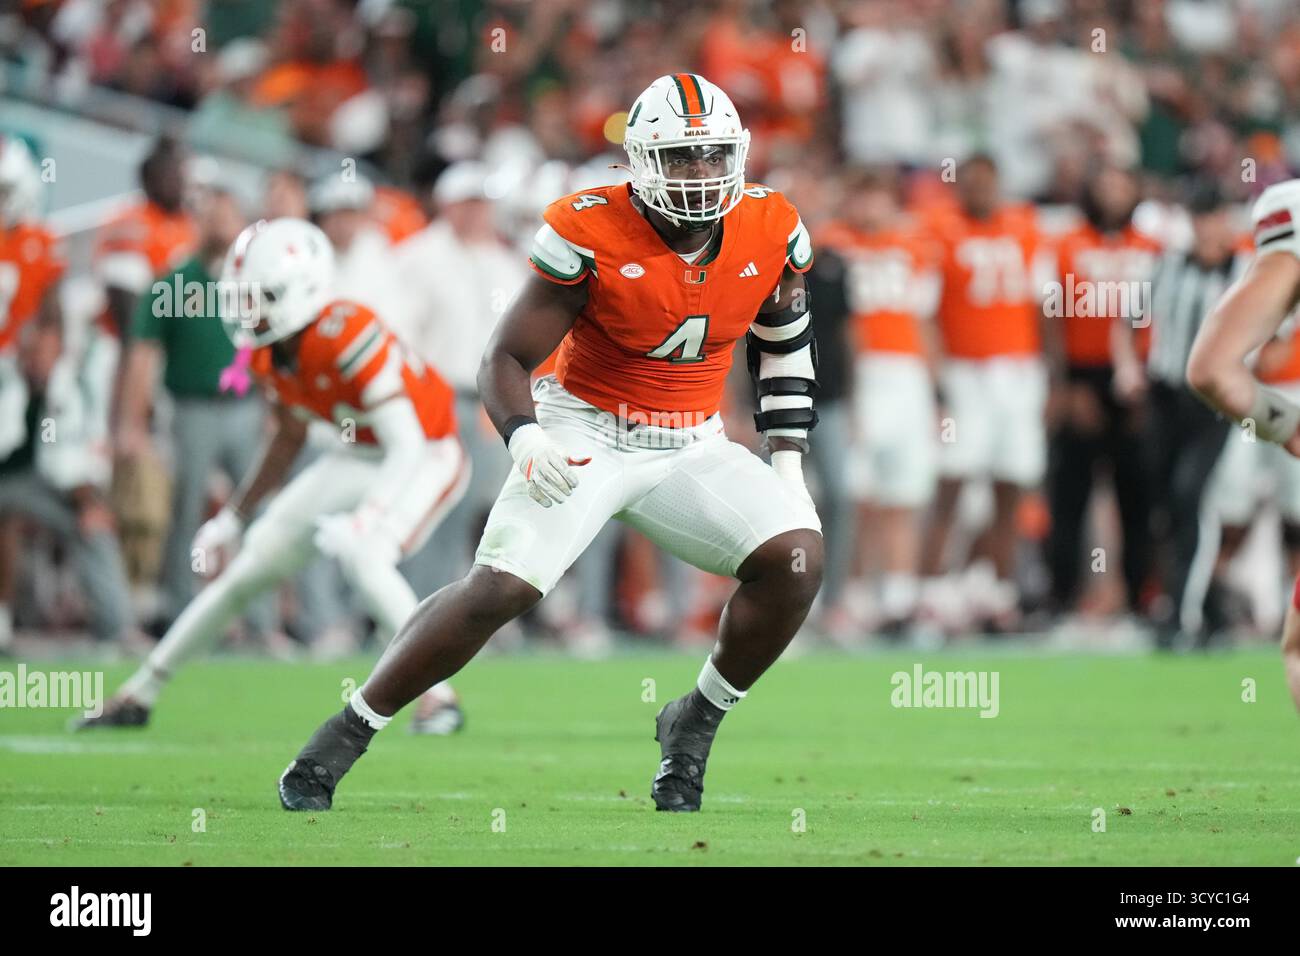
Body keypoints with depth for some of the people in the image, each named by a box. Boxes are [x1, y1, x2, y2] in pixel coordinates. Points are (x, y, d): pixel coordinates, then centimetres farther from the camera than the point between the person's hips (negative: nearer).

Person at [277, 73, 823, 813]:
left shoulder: (771, 233, -5)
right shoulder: (592, 236, -17)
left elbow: (786, 348, 15)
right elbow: (507, 359, -12)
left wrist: (788, 460, 8)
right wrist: (527, 439, -31)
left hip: (691, 448, 4)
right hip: (585, 434, -4)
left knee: (799, 556, -19)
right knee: (501, 586, -21)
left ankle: (694, 725, 2)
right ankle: (338, 743, -7)